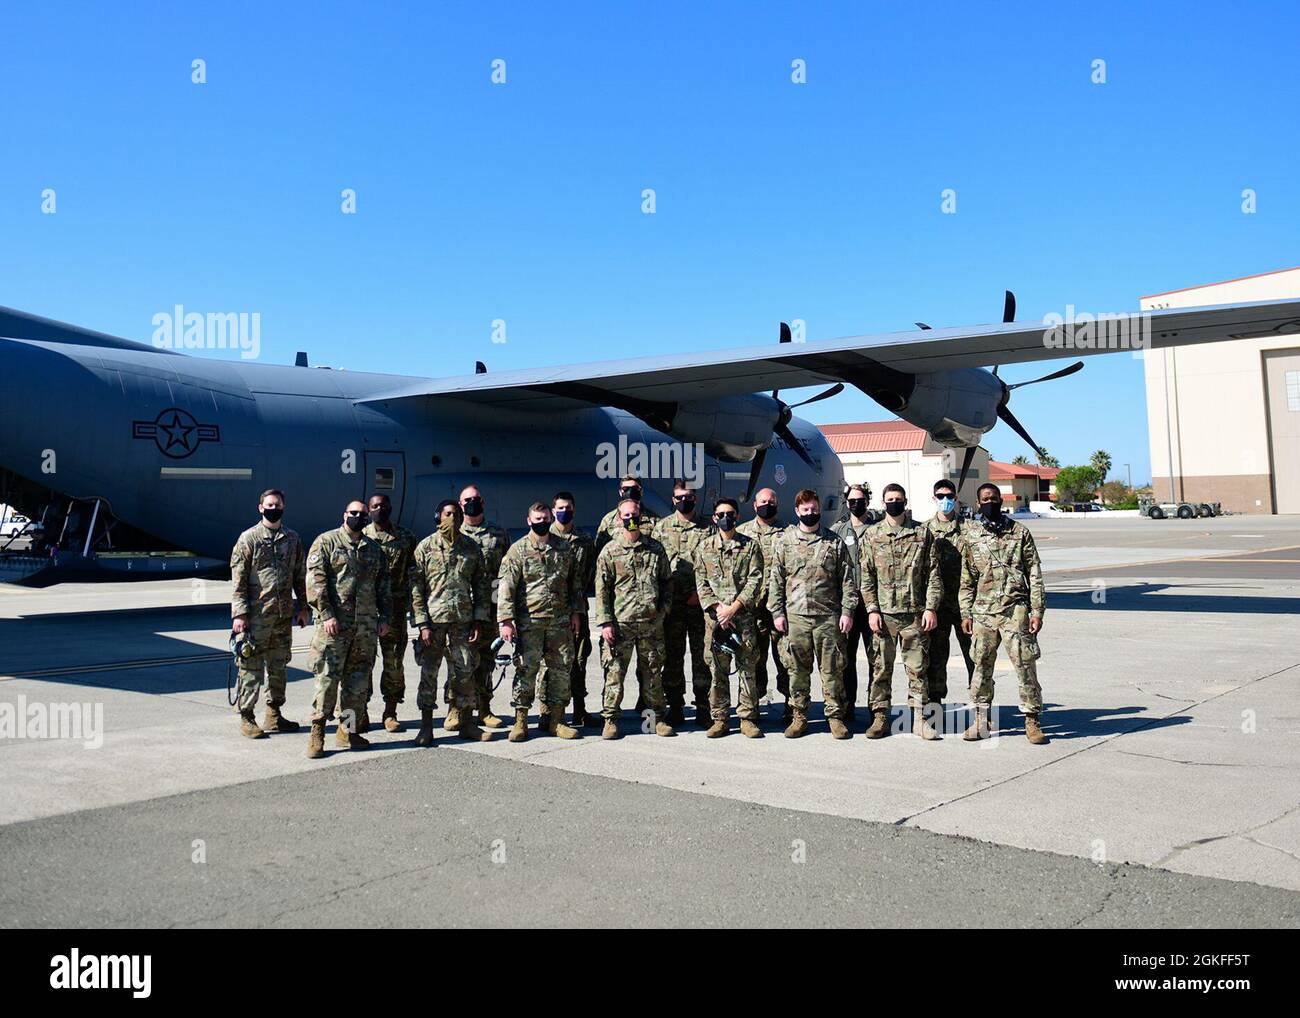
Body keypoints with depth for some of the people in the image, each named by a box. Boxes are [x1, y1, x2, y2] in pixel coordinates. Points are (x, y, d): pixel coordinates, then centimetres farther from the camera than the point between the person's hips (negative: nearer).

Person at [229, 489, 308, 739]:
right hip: (256, 615, -5)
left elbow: (300, 576, 16)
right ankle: (246, 716, 7)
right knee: (251, 666, -2)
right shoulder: (249, 538, -4)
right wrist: (239, 614, -13)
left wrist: (302, 607, 11)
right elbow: (238, 580, -7)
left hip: (284, 615, 5)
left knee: (279, 666, 12)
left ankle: (274, 715, 23)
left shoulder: (293, 538, 10)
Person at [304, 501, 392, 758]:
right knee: (328, 677, -6)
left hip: (367, 625, 5)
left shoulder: (374, 549, 17)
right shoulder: (326, 542, 1)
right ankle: (317, 732, 1)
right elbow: (315, 580, -7)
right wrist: (326, 614, -15)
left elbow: (383, 586, 20)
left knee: (359, 678, 7)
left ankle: (347, 729, 17)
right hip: (334, 624, -5)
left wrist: (384, 617, 11)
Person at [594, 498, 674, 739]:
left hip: (652, 622, 2)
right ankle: (611, 719, 11)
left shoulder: (656, 548, 9)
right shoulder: (610, 551, 1)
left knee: (653, 672, 9)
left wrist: (663, 606, 3)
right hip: (620, 623, -2)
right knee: (614, 672, 0)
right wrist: (605, 622, -7)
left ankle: (658, 717, 19)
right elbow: (602, 589, -1)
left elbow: (667, 580, 17)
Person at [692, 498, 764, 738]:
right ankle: (719, 719, 11)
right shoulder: (704, 547, 10)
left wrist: (734, 607, -12)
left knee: (748, 668, 1)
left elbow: (755, 581, -3)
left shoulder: (750, 546, 5)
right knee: (718, 669, 4)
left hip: (744, 615, -1)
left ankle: (748, 718, 8)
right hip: (715, 617, 1)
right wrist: (717, 608, -9)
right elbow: (701, 583, 5)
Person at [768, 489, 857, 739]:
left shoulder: (834, 542, 6)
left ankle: (835, 716, 12)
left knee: (832, 669, 2)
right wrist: (777, 613, 1)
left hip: (828, 615, -1)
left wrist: (847, 612, -3)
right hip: (795, 616, 1)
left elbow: (847, 580, 5)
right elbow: (775, 580, 7)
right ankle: (799, 716, 16)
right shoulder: (785, 541, 8)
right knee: (797, 669, 6)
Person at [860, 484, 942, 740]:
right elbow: (866, 576, 4)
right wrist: (872, 610, -4)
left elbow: (933, 574, 3)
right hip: (883, 613, 1)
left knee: (917, 668, 4)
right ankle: (880, 717, 14)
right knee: (881, 668, 6)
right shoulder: (872, 535, 5)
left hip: (915, 613, 0)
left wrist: (931, 607, -4)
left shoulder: (922, 533, 4)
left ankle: (920, 719, 11)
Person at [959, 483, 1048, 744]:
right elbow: (967, 579, 12)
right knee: (982, 666, 8)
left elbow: (1034, 574, 2)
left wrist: (1037, 610, -4)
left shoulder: (1020, 532, 3)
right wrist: (966, 613, 7)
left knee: (1025, 664, -3)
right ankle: (981, 720, 18)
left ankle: (1032, 720, 8)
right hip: (983, 612, 2)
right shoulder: (972, 537, 9)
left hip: (1015, 610, -2)